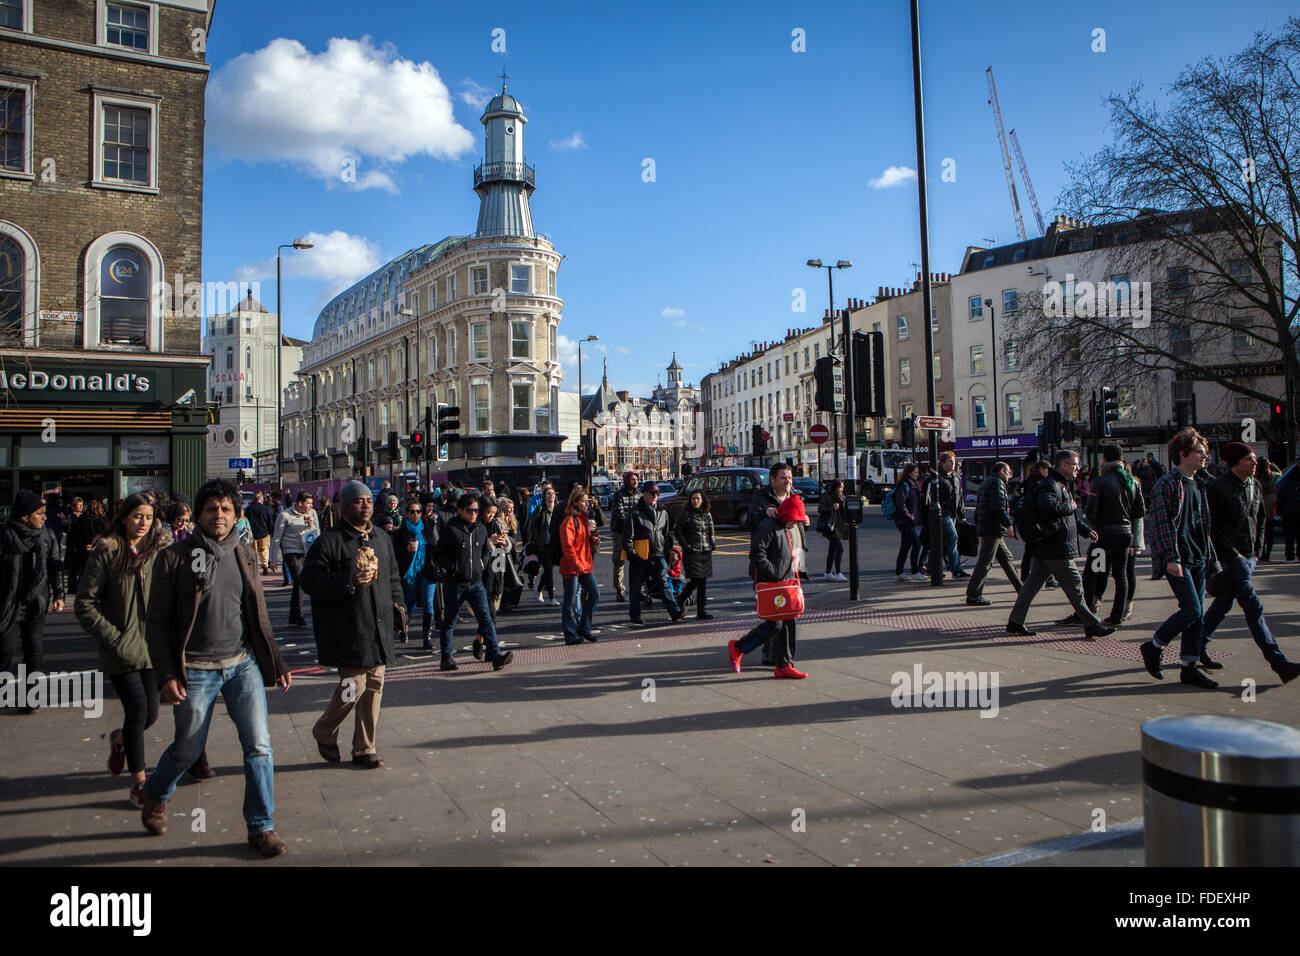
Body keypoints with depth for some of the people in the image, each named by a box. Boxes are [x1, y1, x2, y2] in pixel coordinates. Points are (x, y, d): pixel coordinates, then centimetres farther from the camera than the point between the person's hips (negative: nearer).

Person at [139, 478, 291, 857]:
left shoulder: (245, 556, 6)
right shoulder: (175, 557, -6)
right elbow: (158, 623, -4)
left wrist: (276, 663, 12)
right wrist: (166, 675, -11)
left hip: (243, 664, 3)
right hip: (196, 669, -3)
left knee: (259, 746, -2)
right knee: (188, 749, 11)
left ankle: (261, 826, 12)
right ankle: (154, 795, 43)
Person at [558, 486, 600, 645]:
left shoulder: (584, 518, 14)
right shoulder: (569, 521, -12)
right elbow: (567, 547, -17)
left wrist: (592, 533, 0)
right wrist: (578, 565, -18)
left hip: (585, 564, 8)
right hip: (571, 567, -8)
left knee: (595, 594, 4)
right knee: (570, 601, -1)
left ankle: (583, 628, 16)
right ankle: (571, 636, 7)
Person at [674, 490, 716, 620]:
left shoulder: (707, 515, 14)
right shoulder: (685, 514, -2)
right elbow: (677, 531, -1)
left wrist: (713, 544, 5)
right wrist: (685, 546, -9)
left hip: (706, 552, 5)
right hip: (692, 553, -5)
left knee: (703, 582, 4)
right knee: (695, 581, -11)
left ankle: (702, 611, 8)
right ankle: (681, 602, 10)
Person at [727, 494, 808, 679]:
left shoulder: (789, 529, 18)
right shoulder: (768, 526, -13)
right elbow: (756, 555, -20)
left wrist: (793, 576, 16)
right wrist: (774, 573, -21)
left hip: (785, 583, 9)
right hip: (769, 584, -9)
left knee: (787, 623, 7)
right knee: (774, 624, -10)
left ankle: (784, 665, 14)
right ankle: (737, 648, 7)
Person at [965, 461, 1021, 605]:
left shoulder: (986, 483, 22)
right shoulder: (997, 483, -8)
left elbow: (978, 509, 23)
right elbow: (998, 507, -21)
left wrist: (979, 530, 24)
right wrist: (1009, 524, -19)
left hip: (984, 528, 10)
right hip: (994, 529, -10)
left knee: (1007, 558, 16)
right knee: (985, 562, -9)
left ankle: (1021, 589, 23)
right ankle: (973, 595, -10)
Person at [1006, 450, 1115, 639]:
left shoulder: (1061, 485, 20)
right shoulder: (1050, 485, -16)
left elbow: (1071, 516, 31)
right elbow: (1049, 507, -36)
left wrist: (1086, 530, 22)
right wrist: (1070, 506, -19)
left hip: (1043, 549, 11)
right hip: (1056, 549, -11)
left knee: (1032, 583, 9)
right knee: (1074, 585, 0)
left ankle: (1015, 622, 11)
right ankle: (1091, 625, 10)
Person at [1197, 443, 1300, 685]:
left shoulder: (1255, 486, 11)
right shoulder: (1219, 487, -13)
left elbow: (1261, 518, 24)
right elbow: (1211, 525, -14)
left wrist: (1258, 547, 14)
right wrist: (1232, 554, -15)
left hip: (1248, 555, 8)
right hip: (1229, 557, -8)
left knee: (1224, 603, 13)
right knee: (1254, 608, -9)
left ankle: (1199, 647, 26)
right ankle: (1279, 663, -10)